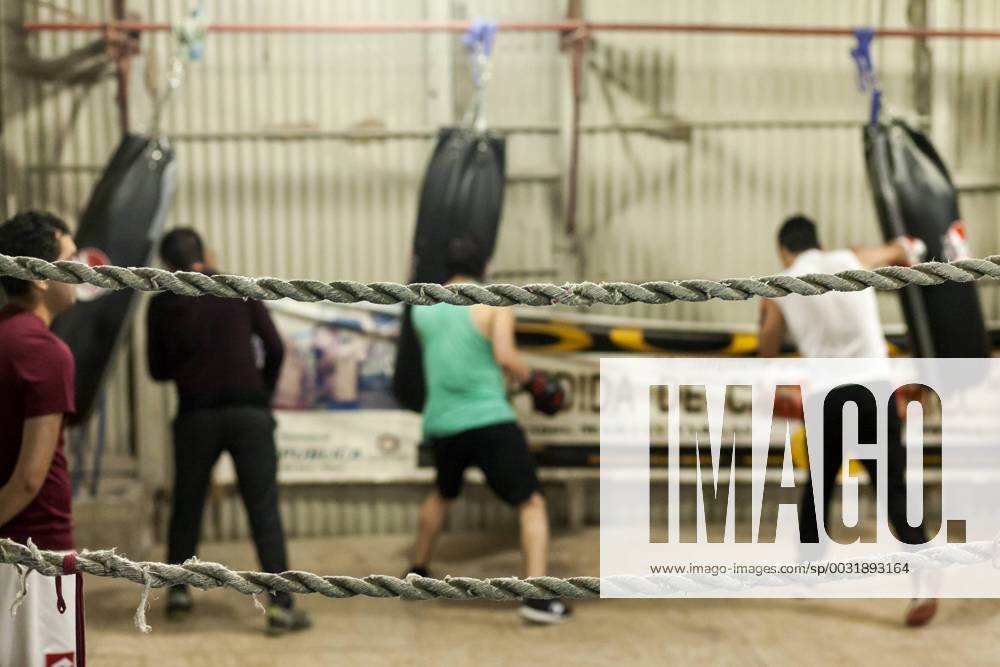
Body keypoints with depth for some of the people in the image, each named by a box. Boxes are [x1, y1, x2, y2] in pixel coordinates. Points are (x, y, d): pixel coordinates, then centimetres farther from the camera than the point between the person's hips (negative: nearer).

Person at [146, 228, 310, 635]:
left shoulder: (162, 303, 5)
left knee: (186, 505, 19)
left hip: (195, 415, 1)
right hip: (249, 412, -1)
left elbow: (158, 370, 10)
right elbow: (274, 350, 2)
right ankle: (280, 606, -4)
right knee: (264, 510, -1)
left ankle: (178, 591, 25)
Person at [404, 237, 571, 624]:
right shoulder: (495, 303, -2)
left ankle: (417, 571, 43)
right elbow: (505, 357, -16)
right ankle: (537, 598, -12)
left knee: (443, 494, 32)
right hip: (489, 421, -5)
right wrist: (536, 383, -1)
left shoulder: (423, 310, 11)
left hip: (441, 425, 5)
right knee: (532, 505, 1)